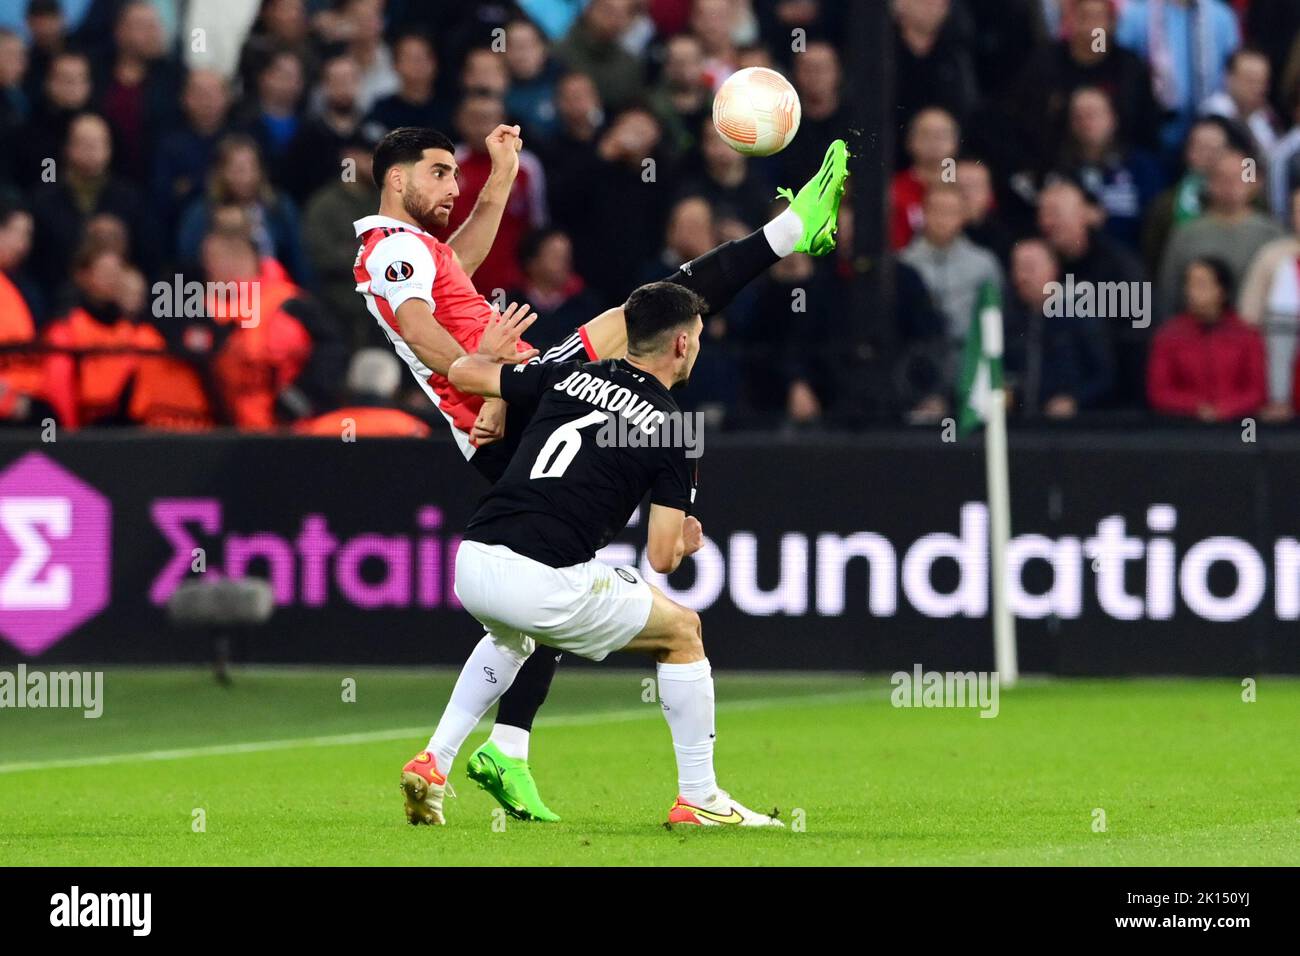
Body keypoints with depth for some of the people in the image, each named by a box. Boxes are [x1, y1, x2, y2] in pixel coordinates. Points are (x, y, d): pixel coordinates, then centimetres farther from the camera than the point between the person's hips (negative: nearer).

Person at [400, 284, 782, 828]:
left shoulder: (569, 376, 15)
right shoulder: (670, 429, 4)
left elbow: (462, 372, 27)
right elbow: (661, 558, 1)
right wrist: (684, 542, 25)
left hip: (473, 564, 5)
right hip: (547, 583, -5)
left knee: (512, 636, 41)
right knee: (682, 630, 18)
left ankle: (432, 763, 25)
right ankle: (699, 799, 20)